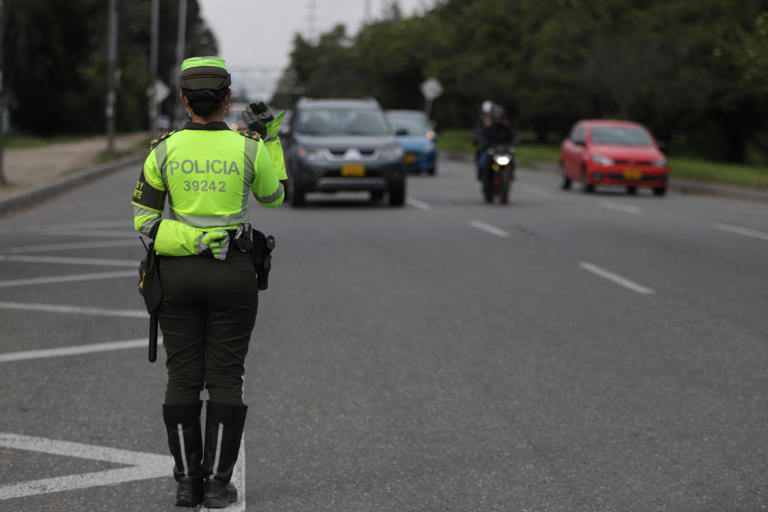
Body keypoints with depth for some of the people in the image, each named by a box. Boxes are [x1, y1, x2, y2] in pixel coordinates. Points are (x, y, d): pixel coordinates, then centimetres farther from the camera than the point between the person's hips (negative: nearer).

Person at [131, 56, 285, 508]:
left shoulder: (166, 149, -4)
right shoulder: (250, 149, -7)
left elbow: (143, 219, -2)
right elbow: (273, 197, 12)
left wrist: (186, 239, 8)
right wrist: (270, 140, 20)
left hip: (178, 272, 1)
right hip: (232, 275, -1)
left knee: (183, 378, 8)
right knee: (226, 379, 5)